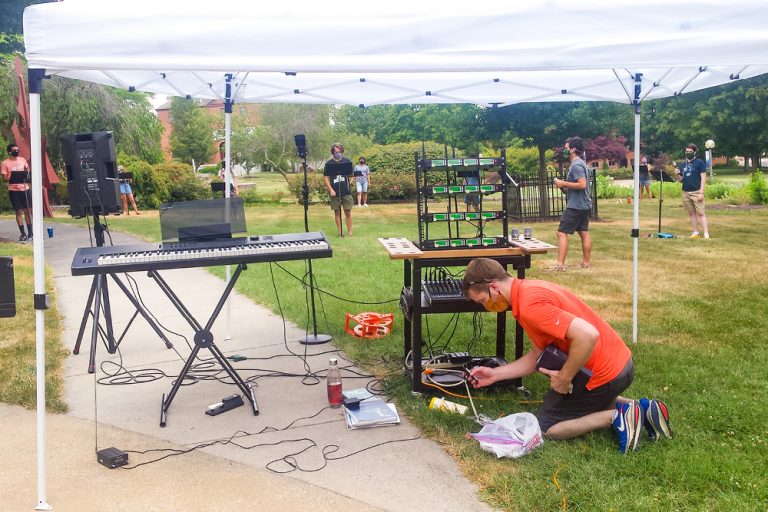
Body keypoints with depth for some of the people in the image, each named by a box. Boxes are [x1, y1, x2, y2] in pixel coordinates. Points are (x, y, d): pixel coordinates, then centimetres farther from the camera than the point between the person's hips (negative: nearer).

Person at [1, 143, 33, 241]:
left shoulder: (22, 159, 8)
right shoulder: (5, 163, -5)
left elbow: (27, 169, 21)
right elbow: (4, 178, -5)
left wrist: (27, 173, -2)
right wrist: (13, 177, -21)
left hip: (25, 188, 4)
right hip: (14, 190, -4)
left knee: (28, 210, 5)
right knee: (19, 211, -1)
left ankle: (30, 232, 12)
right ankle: (23, 234, 6)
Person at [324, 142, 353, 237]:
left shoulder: (347, 161, 4)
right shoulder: (328, 163, 1)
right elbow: (326, 178, 2)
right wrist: (331, 190, -8)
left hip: (346, 191, 0)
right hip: (335, 192, 0)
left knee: (348, 211, 1)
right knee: (337, 212, 5)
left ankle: (350, 231, 5)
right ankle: (340, 231, 11)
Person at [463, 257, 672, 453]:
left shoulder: (529, 305, -25)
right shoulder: (529, 290, 7)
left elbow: (588, 335, -34)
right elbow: (538, 356, 12)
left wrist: (564, 378, -21)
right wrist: (495, 374, 11)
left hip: (604, 374, -9)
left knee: (546, 426, 7)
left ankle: (616, 417, -2)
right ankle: (641, 408, 18)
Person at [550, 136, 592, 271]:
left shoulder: (576, 165, -16)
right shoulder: (581, 163, 16)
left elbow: (582, 184, -25)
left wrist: (564, 184, -19)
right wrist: (564, 187, 10)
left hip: (575, 206, -11)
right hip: (585, 205, 11)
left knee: (562, 233, -10)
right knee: (584, 232, 13)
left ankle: (560, 264, -14)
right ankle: (586, 262, 19)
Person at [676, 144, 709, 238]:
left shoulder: (699, 162, -2)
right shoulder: (682, 164, 13)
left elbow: (703, 178, -6)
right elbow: (680, 178, 17)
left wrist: (701, 193, -13)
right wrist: (678, 174, -7)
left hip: (696, 192, -5)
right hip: (685, 192, 5)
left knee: (701, 213, -7)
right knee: (692, 213, 9)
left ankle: (706, 234, -9)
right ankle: (695, 233, 14)